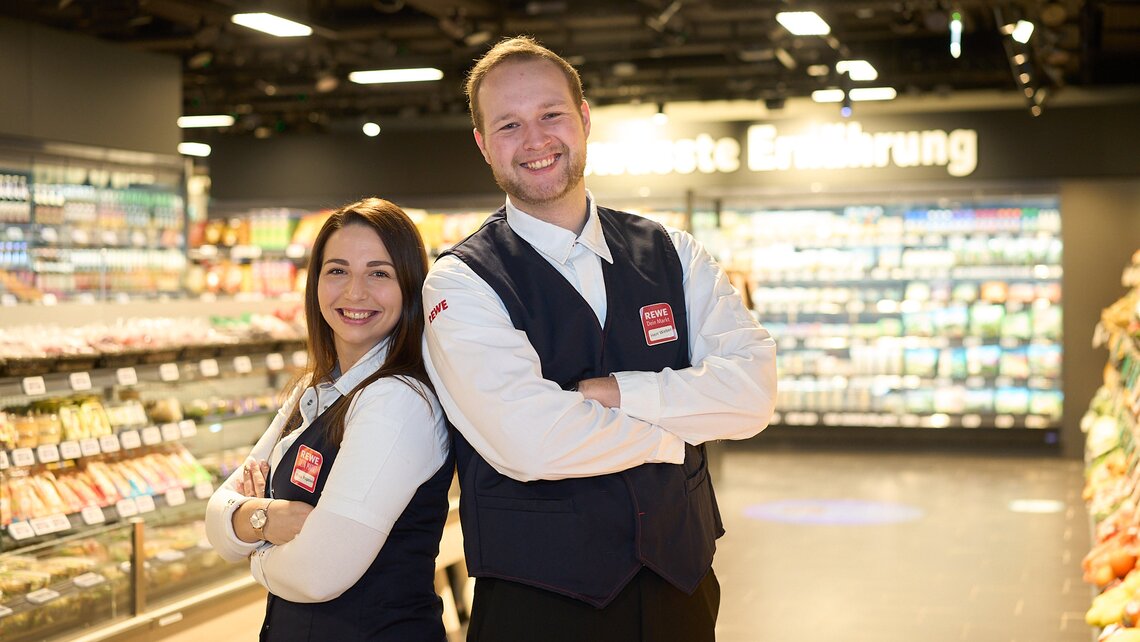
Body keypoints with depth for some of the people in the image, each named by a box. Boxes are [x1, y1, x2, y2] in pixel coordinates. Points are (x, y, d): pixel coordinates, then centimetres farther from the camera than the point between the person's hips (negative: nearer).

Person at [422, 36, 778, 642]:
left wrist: (609, 392, -18)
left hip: (681, 583, 4)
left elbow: (753, 392, -8)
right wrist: (674, 431, -10)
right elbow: (529, 443, -23)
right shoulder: (461, 282, -9)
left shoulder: (672, 255, 5)